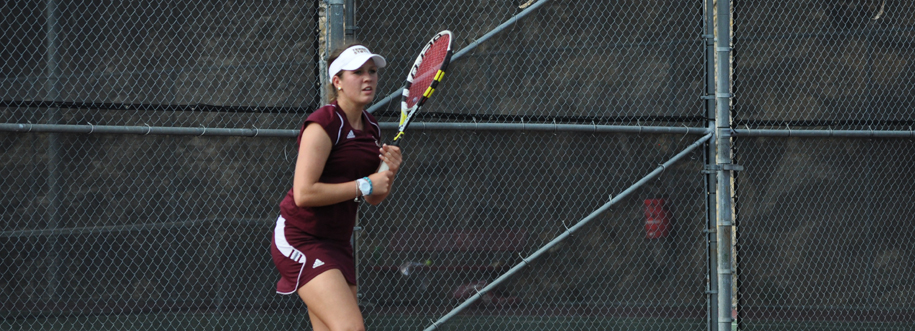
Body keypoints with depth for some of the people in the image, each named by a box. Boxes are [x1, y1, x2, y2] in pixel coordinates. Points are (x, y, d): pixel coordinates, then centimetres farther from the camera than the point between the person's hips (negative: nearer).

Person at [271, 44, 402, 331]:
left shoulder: (371, 129, 11)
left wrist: (389, 173, -3)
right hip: (301, 239, -9)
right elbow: (304, 193, -23)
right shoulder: (324, 124, -15)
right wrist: (364, 185, -17)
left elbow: (374, 199, 19)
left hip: (337, 242, 9)